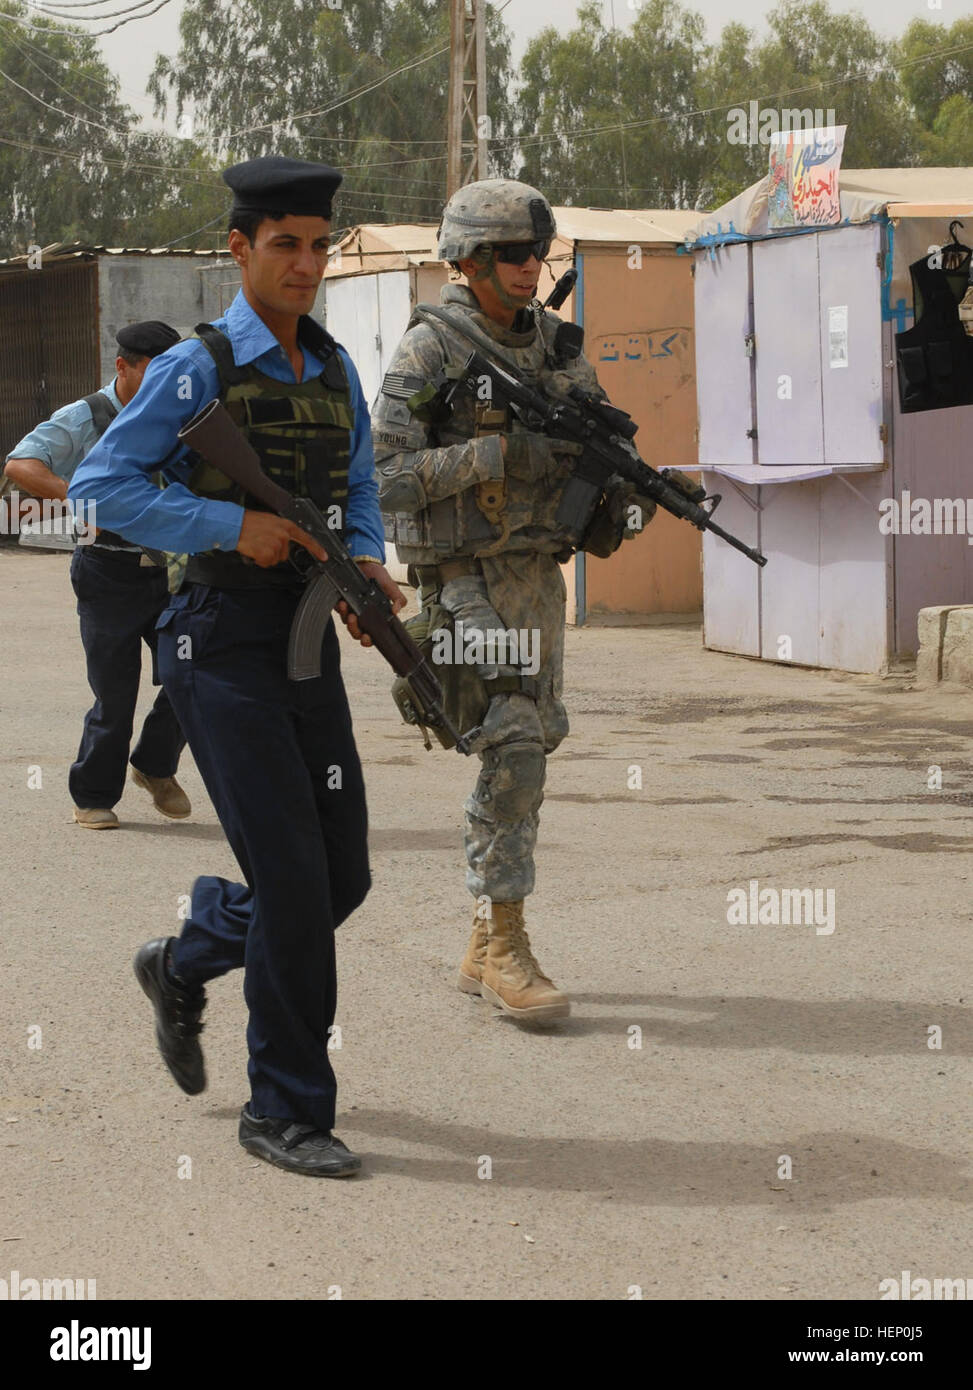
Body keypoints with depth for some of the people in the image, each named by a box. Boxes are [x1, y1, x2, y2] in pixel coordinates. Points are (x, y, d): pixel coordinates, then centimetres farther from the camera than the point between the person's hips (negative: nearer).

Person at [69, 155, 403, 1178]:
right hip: (224, 645, -7)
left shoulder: (335, 369, 13)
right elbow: (102, 482, -10)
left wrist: (369, 565, -1)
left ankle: (184, 964, 34)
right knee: (293, 879, -11)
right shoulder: (197, 369, -7)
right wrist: (231, 524, -17)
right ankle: (286, 1111, 3)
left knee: (342, 879, 6)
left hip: (308, 646, 7)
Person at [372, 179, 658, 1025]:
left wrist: (623, 490, -3)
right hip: (471, 579, -7)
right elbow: (384, 473, -17)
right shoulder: (431, 350, -10)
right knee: (515, 746, -17)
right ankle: (507, 947, -10)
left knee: (529, 751, 10)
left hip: (540, 574, 7)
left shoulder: (555, 344, 10)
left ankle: (484, 952, 20)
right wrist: (496, 454, -23)